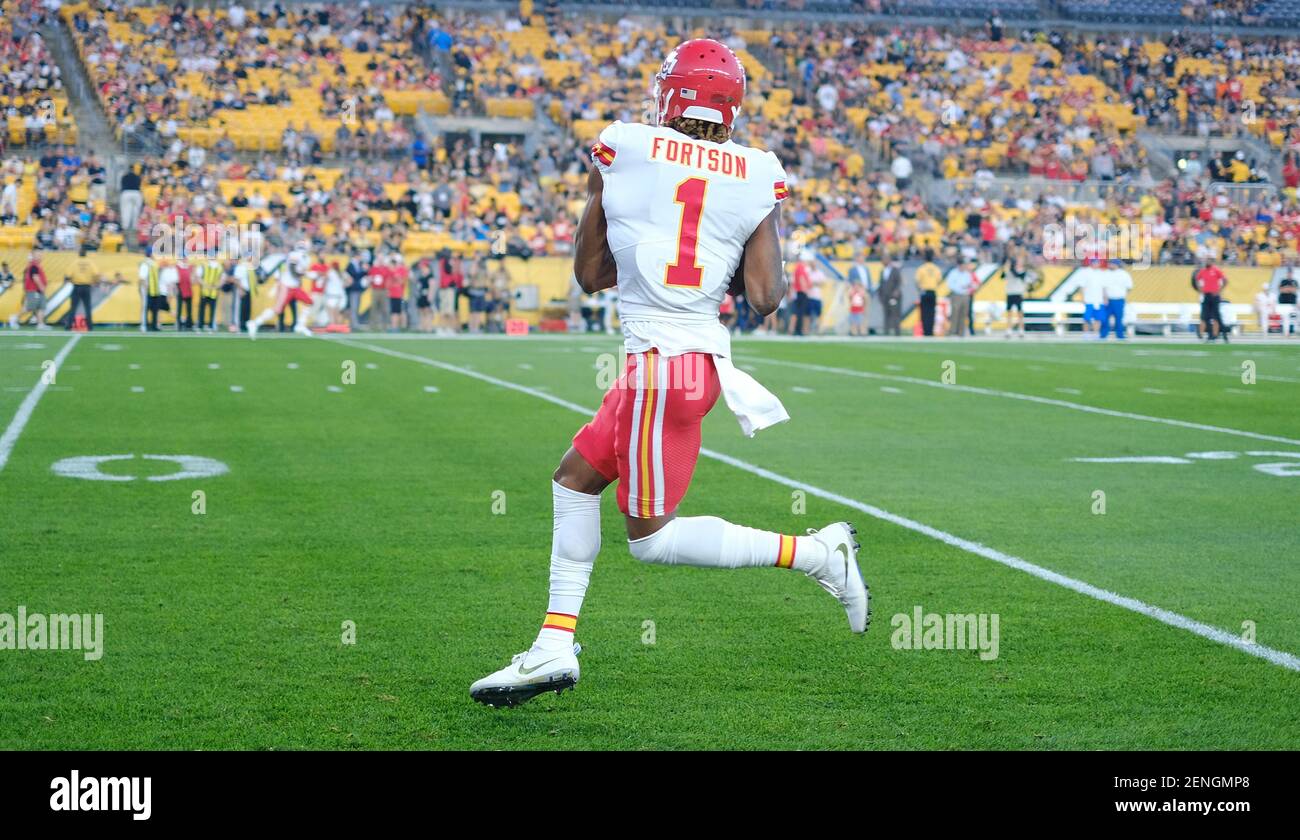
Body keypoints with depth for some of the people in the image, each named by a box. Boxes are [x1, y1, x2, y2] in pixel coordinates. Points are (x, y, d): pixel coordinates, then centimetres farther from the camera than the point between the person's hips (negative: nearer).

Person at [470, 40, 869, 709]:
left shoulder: (623, 150, -1)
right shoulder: (757, 176, 4)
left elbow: (588, 274, 5)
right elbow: (764, 299, -1)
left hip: (663, 359, -6)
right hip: (700, 351, 7)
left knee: (651, 537, 4)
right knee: (574, 479, 18)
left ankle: (816, 553, -2)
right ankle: (554, 648, 17)